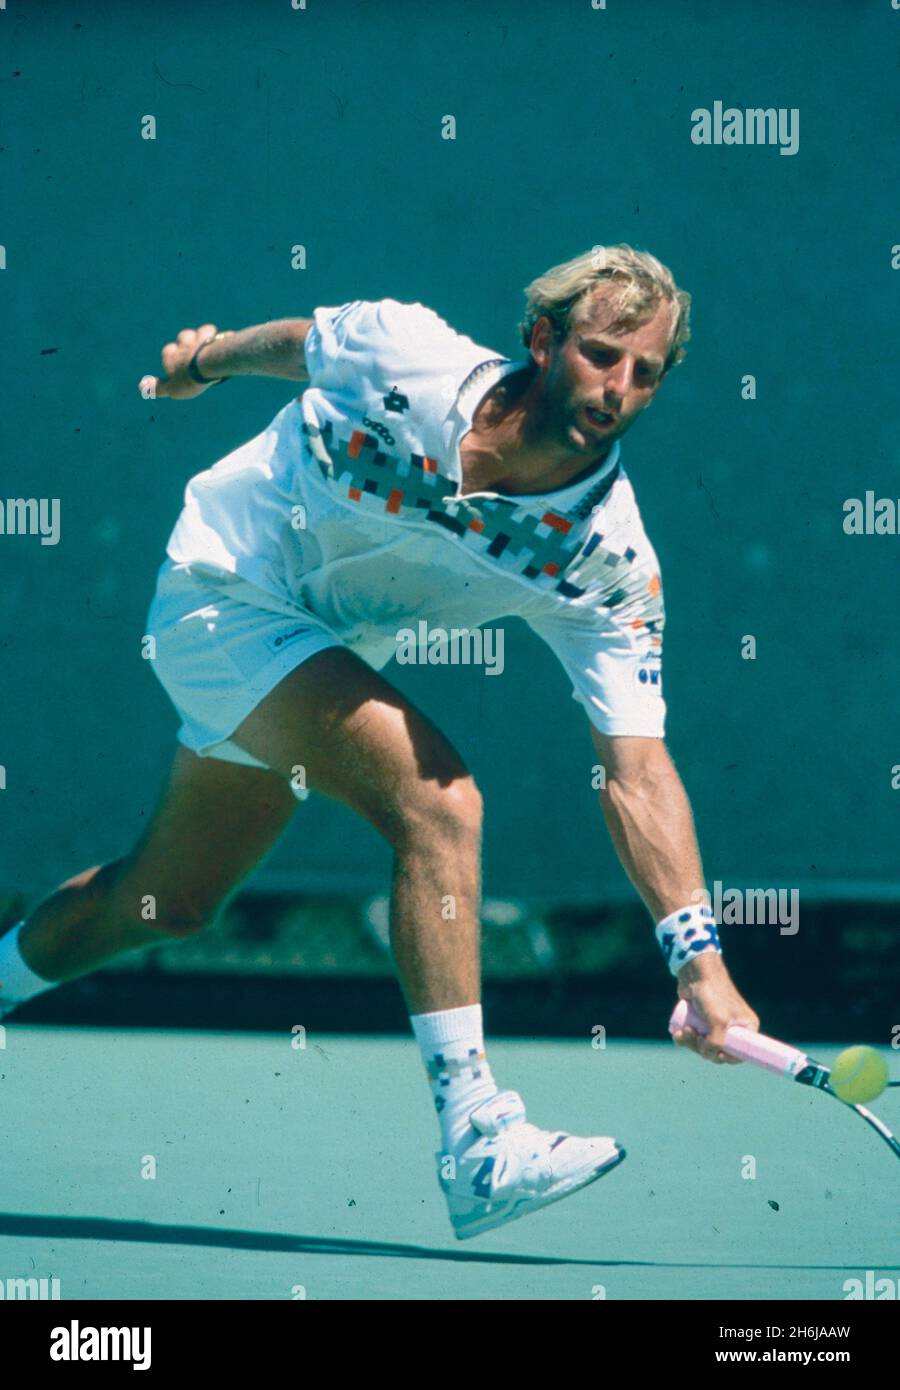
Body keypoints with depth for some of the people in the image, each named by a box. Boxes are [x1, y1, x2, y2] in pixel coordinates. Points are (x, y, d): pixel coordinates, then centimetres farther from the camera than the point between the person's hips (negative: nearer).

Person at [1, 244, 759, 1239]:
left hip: (327, 654, 5)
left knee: (169, 902, 21)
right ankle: (478, 1145, -27)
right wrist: (204, 361, 12)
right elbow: (293, 343, -7)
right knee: (438, 800, -26)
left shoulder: (609, 561, -24)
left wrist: (700, 963, -36)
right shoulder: (402, 360, -31)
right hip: (224, 589, -5)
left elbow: (637, 773, -26)